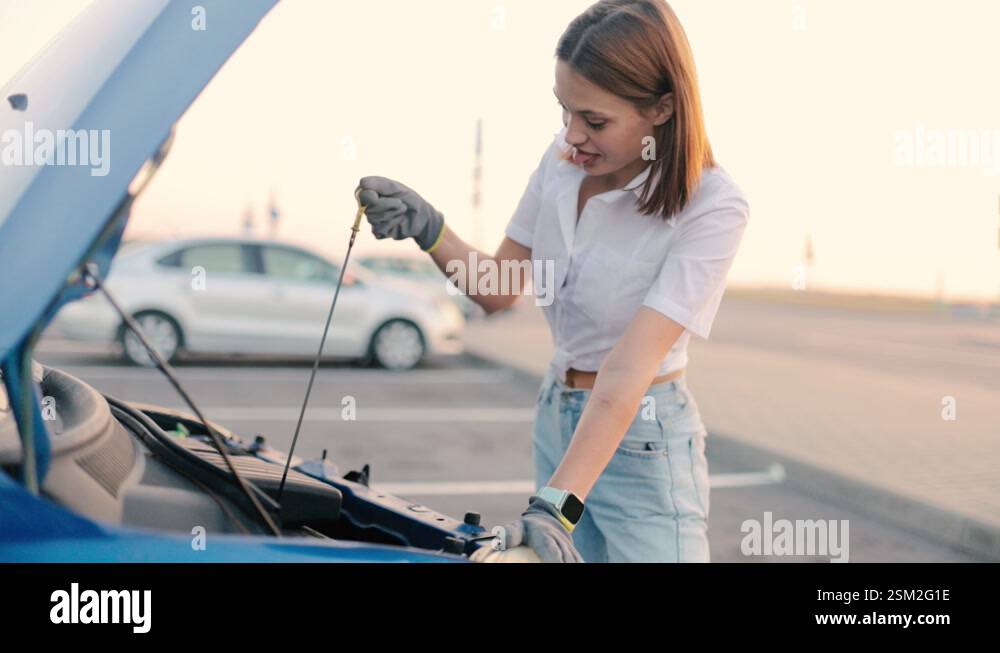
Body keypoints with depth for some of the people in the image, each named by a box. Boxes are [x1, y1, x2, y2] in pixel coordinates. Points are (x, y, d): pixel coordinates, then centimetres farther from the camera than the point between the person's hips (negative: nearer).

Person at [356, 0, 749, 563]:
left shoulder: (712, 207, -22)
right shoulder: (562, 161, -3)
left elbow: (629, 369, -30)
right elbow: (500, 290, 4)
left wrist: (555, 507, -36)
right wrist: (427, 228, -13)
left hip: (639, 440, -6)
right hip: (556, 415, 6)